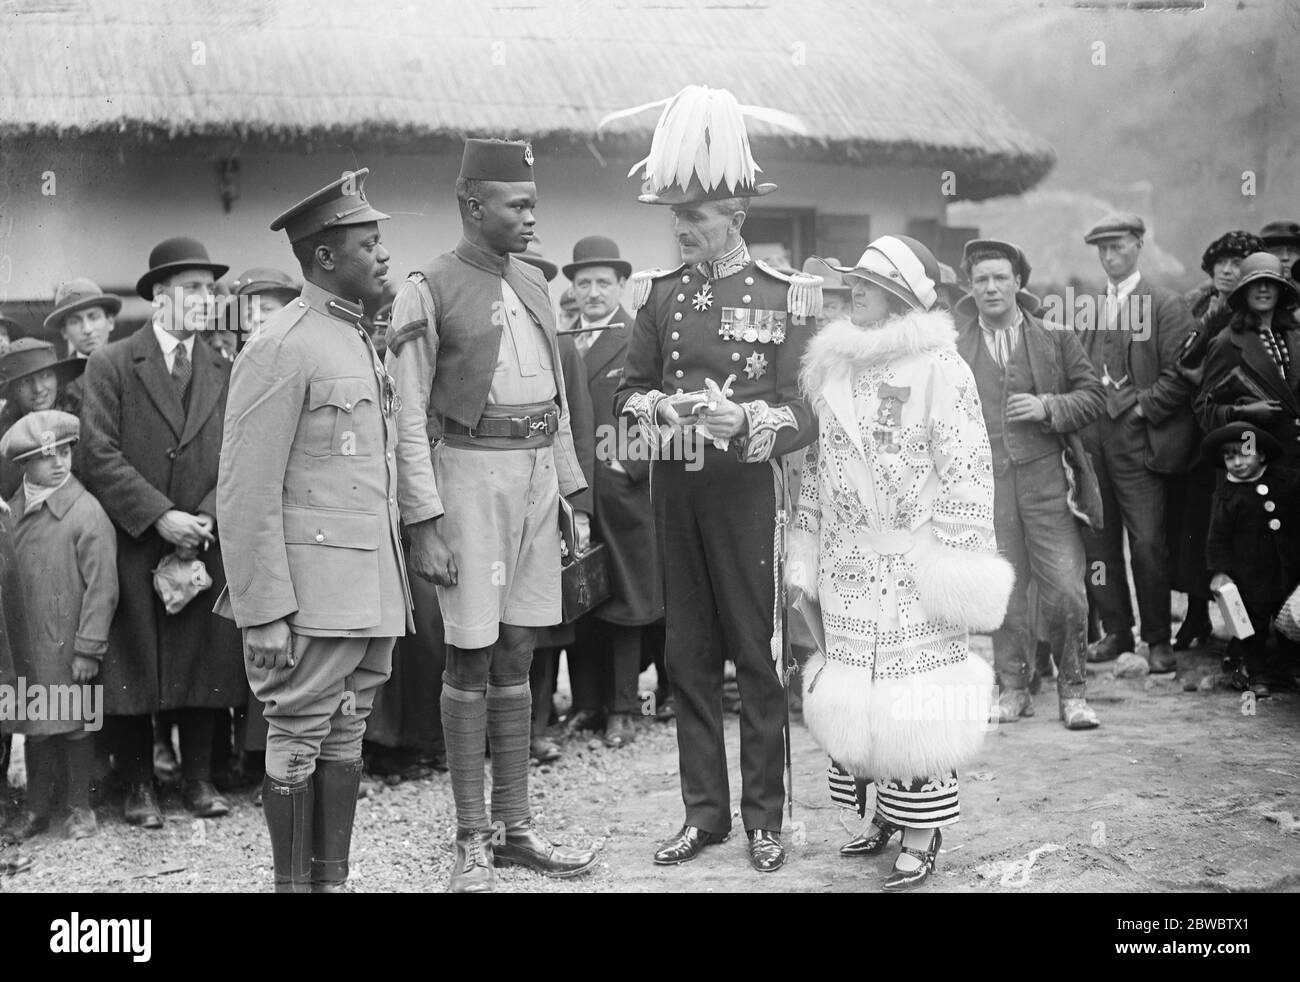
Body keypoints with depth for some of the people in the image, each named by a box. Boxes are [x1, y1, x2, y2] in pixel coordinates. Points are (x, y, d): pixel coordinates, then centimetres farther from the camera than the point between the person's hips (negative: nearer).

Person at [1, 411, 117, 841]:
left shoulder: (86, 512, -13)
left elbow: (101, 587, -13)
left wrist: (88, 648, -13)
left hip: (66, 644, -5)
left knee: (73, 724, 7)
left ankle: (79, 807, 21)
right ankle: (36, 809, 26)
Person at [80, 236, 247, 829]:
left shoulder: (224, 373, 10)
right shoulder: (111, 365, 0)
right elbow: (100, 454, -8)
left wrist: (206, 518, -10)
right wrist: (160, 516, -14)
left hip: (206, 548, 3)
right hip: (132, 546, -2)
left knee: (205, 664, 5)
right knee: (132, 668, 3)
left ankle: (198, 778, 18)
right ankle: (138, 785, 16)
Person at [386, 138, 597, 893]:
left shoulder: (533, 284, 12)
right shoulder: (428, 291, -7)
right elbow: (410, 420, -10)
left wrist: (574, 495, 13)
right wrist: (424, 522, -15)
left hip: (538, 473, 6)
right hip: (472, 472, -6)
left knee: (517, 656, 11)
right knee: (470, 660, 0)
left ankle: (515, 826, 21)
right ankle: (473, 841, 11)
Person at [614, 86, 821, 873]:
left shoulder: (787, 296, -4)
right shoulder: (659, 292, 7)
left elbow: (809, 412, -8)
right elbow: (632, 386, 11)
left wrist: (745, 418, -25)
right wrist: (649, 409, -11)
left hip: (748, 490, -4)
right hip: (675, 489, 4)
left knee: (758, 653, 4)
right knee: (689, 654, 10)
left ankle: (766, 818, 17)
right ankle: (705, 811, 22)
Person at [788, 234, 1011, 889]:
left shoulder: (940, 370, -8)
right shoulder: (830, 367, 10)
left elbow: (966, 479, -9)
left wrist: (959, 575, -12)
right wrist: (805, 562, 11)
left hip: (914, 569, -5)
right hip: (846, 567, 5)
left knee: (915, 702, -1)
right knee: (851, 699, 9)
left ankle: (921, 835, 13)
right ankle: (885, 814, 27)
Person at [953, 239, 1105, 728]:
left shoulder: (1054, 338, 8)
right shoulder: (952, 344, 7)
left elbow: (1094, 394, 8)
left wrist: (1049, 407, -9)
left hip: (1045, 479, 0)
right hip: (984, 483, 0)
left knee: (1066, 590, -3)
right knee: (1002, 591, 5)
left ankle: (1072, 691, 12)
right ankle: (1013, 687, 20)